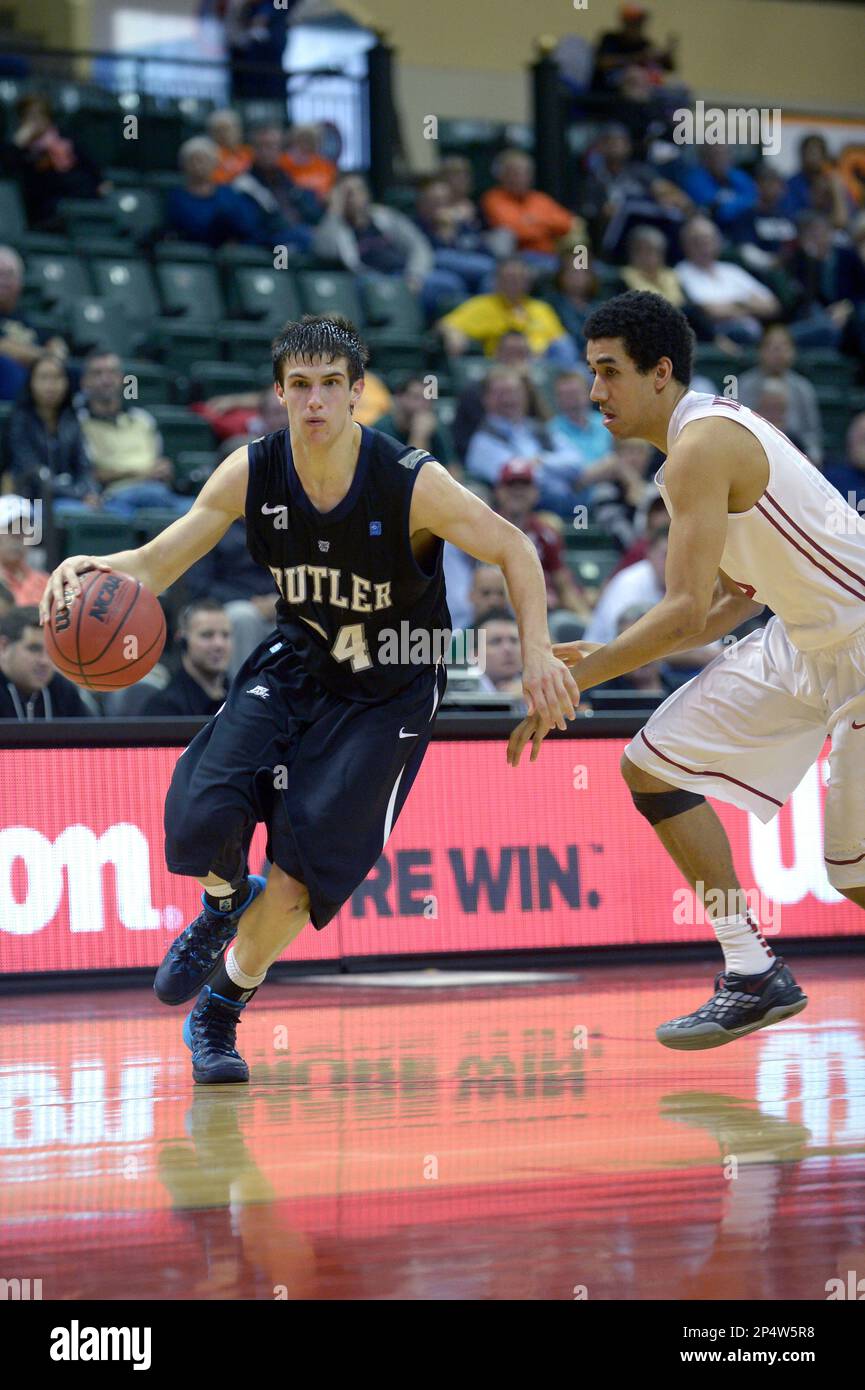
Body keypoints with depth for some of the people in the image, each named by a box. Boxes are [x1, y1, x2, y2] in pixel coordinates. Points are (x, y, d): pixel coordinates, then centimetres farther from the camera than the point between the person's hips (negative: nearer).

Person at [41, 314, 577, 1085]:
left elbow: (514, 549, -13)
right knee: (205, 814, -20)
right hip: (300, 657, 3)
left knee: (307, 859, -12)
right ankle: (226, 903, 18)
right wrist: (95, 570, -31)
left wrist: (537, 652, -24)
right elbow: (156, 565, -10)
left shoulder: (410, 482, -25)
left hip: (391, 684, -3)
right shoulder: (251, 474, -15)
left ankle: (221, 1011, 14)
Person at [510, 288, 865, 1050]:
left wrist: (576, 677, -23)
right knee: (653, 765, 4)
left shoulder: (702, 448, -22)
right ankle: (754, 973, 7)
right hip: (800, 638, 10)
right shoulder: (716, 432, 9)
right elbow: (737, 598, 15)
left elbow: (686, 611, -29)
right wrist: (608, 660, 7)